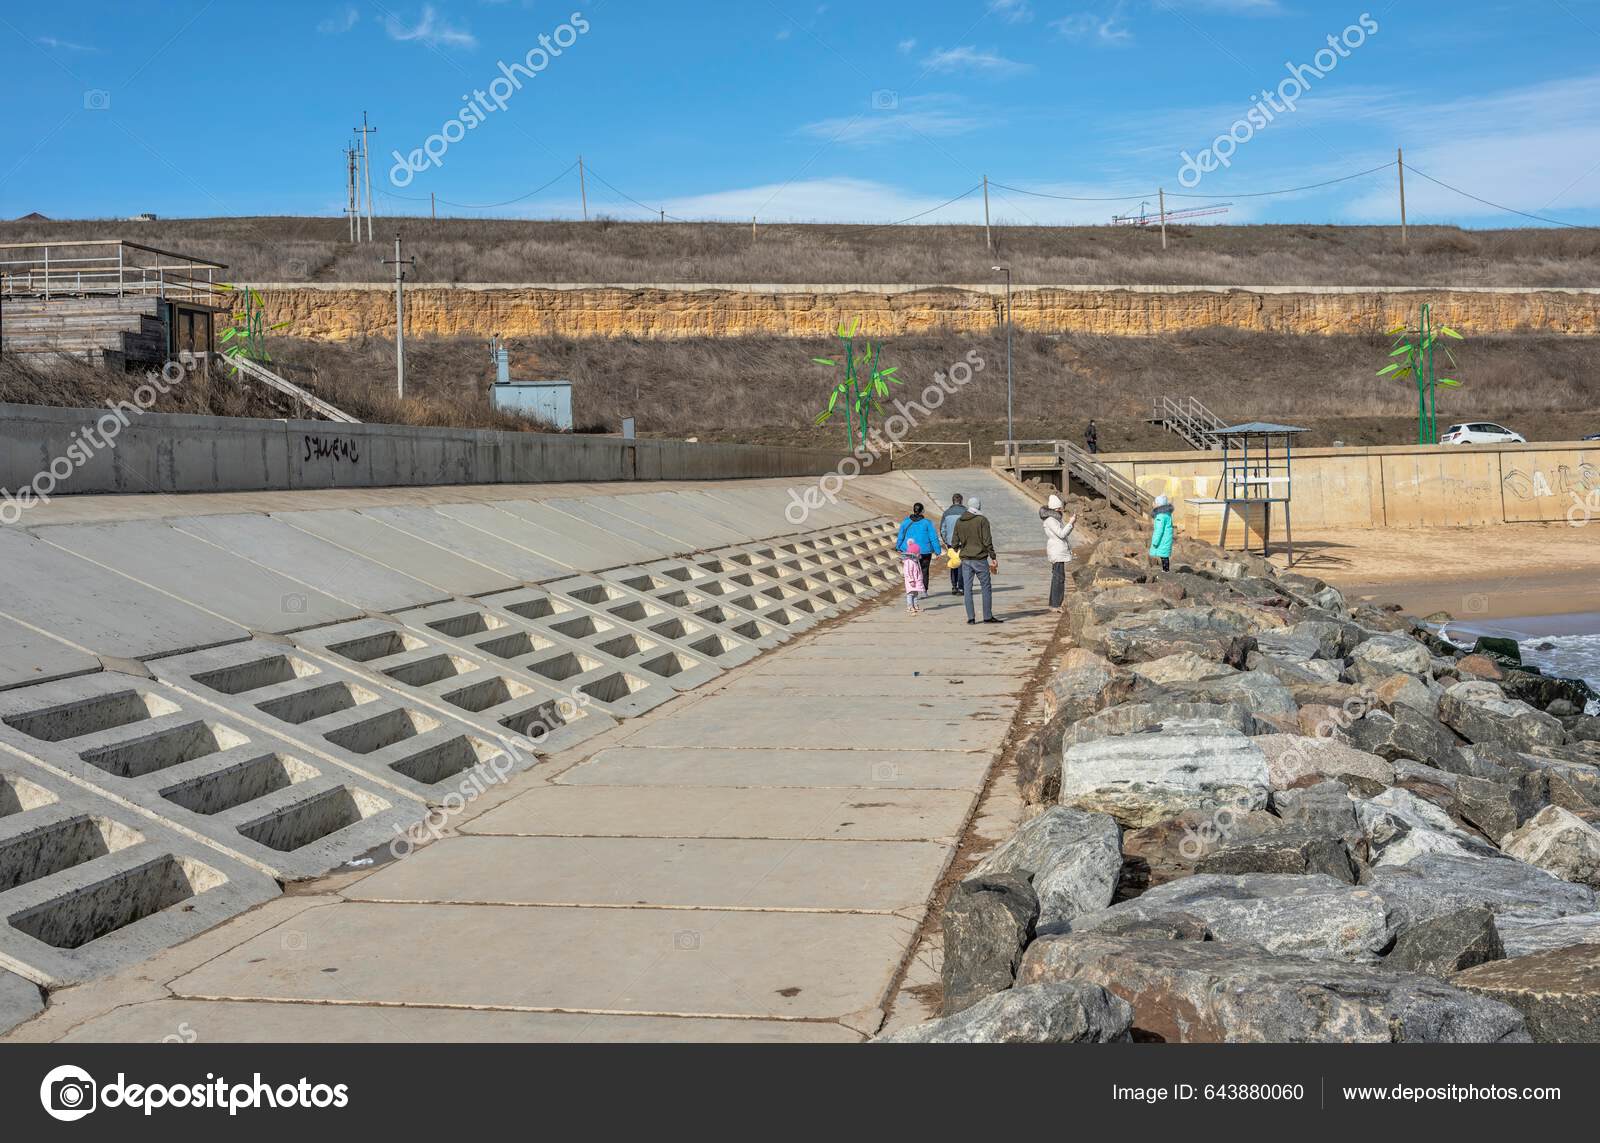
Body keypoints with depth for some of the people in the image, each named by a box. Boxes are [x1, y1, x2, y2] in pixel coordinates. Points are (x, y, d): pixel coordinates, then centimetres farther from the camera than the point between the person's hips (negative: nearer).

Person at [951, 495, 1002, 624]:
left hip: (965, 560, 4)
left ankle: (970, 617, 4)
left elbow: (954, 543, 8)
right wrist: (993, 557, -5)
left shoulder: (959, 522, 6)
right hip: (980, 559, -4)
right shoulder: (982, 520, -7)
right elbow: (987, 541, -10)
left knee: (967, 589, 5)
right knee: (986, 588, 5)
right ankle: (988, 616, 6)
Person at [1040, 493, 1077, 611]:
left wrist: (1070, 523, 8)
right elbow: (1061, 534, -21)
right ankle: (1056, 605, -10)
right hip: (1057, 553, -11)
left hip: (1060, 552, 11)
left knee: (1057, 578, 13)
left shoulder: (1054, 518, 17)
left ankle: (1054, 603, 19)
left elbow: (1063, 534, 21)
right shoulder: (1050, 519, -15)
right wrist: (1070, 523, -14)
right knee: (1059, 578, -10)